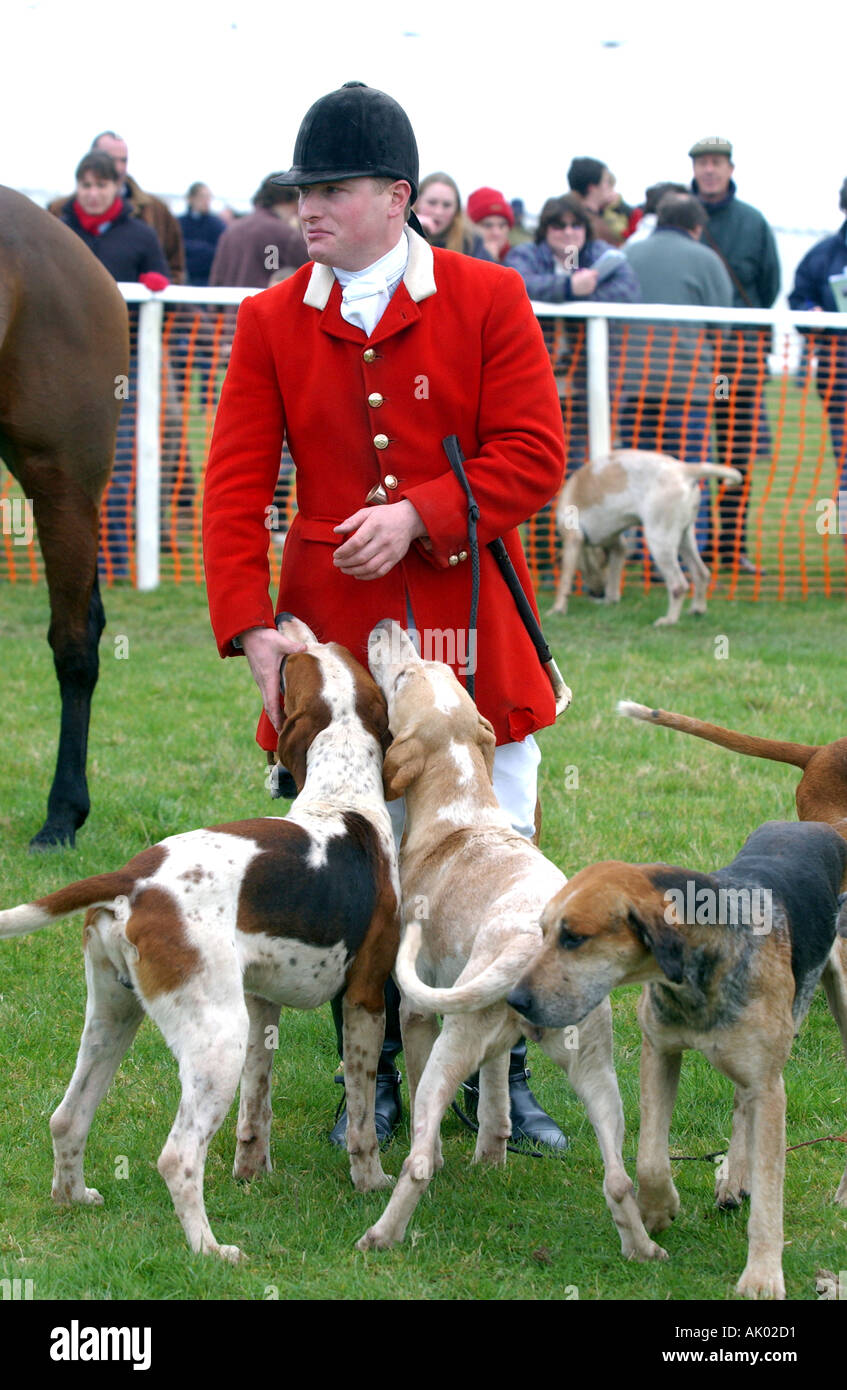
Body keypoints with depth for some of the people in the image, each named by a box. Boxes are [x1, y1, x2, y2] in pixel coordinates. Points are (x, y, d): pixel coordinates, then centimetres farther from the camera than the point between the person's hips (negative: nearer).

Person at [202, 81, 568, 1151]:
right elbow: (236, 486, -2)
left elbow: (533, 456, -6)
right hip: (337, 636, 1)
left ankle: (499, 1076, 21)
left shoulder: (489, 300, -2)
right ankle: (374, 1079, 20)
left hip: (470, 633, -1)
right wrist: (250, 629, -12)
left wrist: (420, 514, -19)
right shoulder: (270, 323, 2)